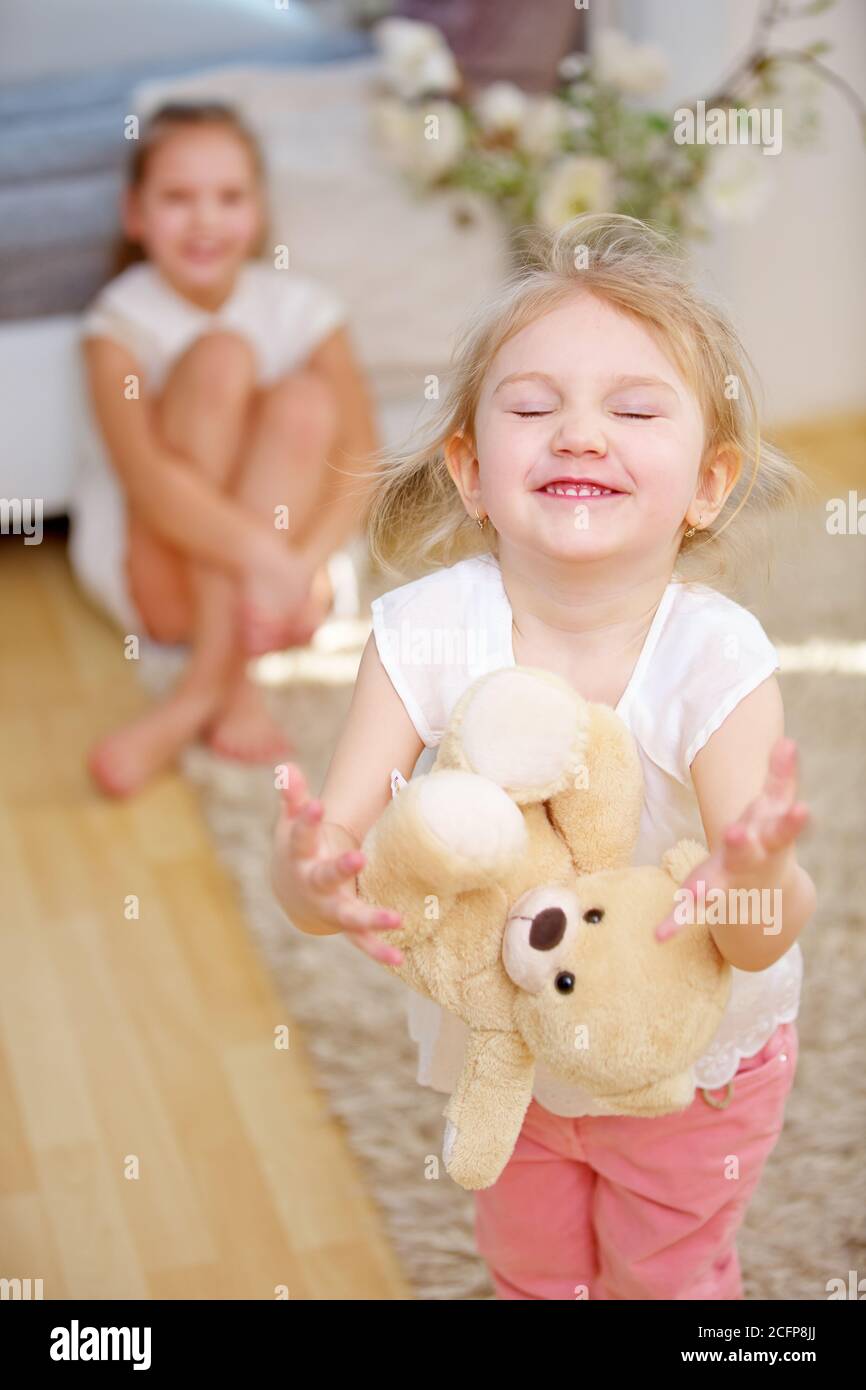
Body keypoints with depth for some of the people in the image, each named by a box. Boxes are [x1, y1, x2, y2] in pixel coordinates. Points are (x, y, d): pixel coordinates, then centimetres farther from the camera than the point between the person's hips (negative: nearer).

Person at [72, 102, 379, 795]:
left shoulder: (303, 308, -4)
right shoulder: (121, 321, -11)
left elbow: (360, 454, -14)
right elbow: (146, 473, -27)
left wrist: (307, 563, -32)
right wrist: (259, 554, -43)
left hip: (277, 564, 3)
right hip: (159, 574, -3)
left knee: (304, 402, -23)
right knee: (219, 357, -23)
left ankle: (205, 688, -30)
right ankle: (236, 689, -31)